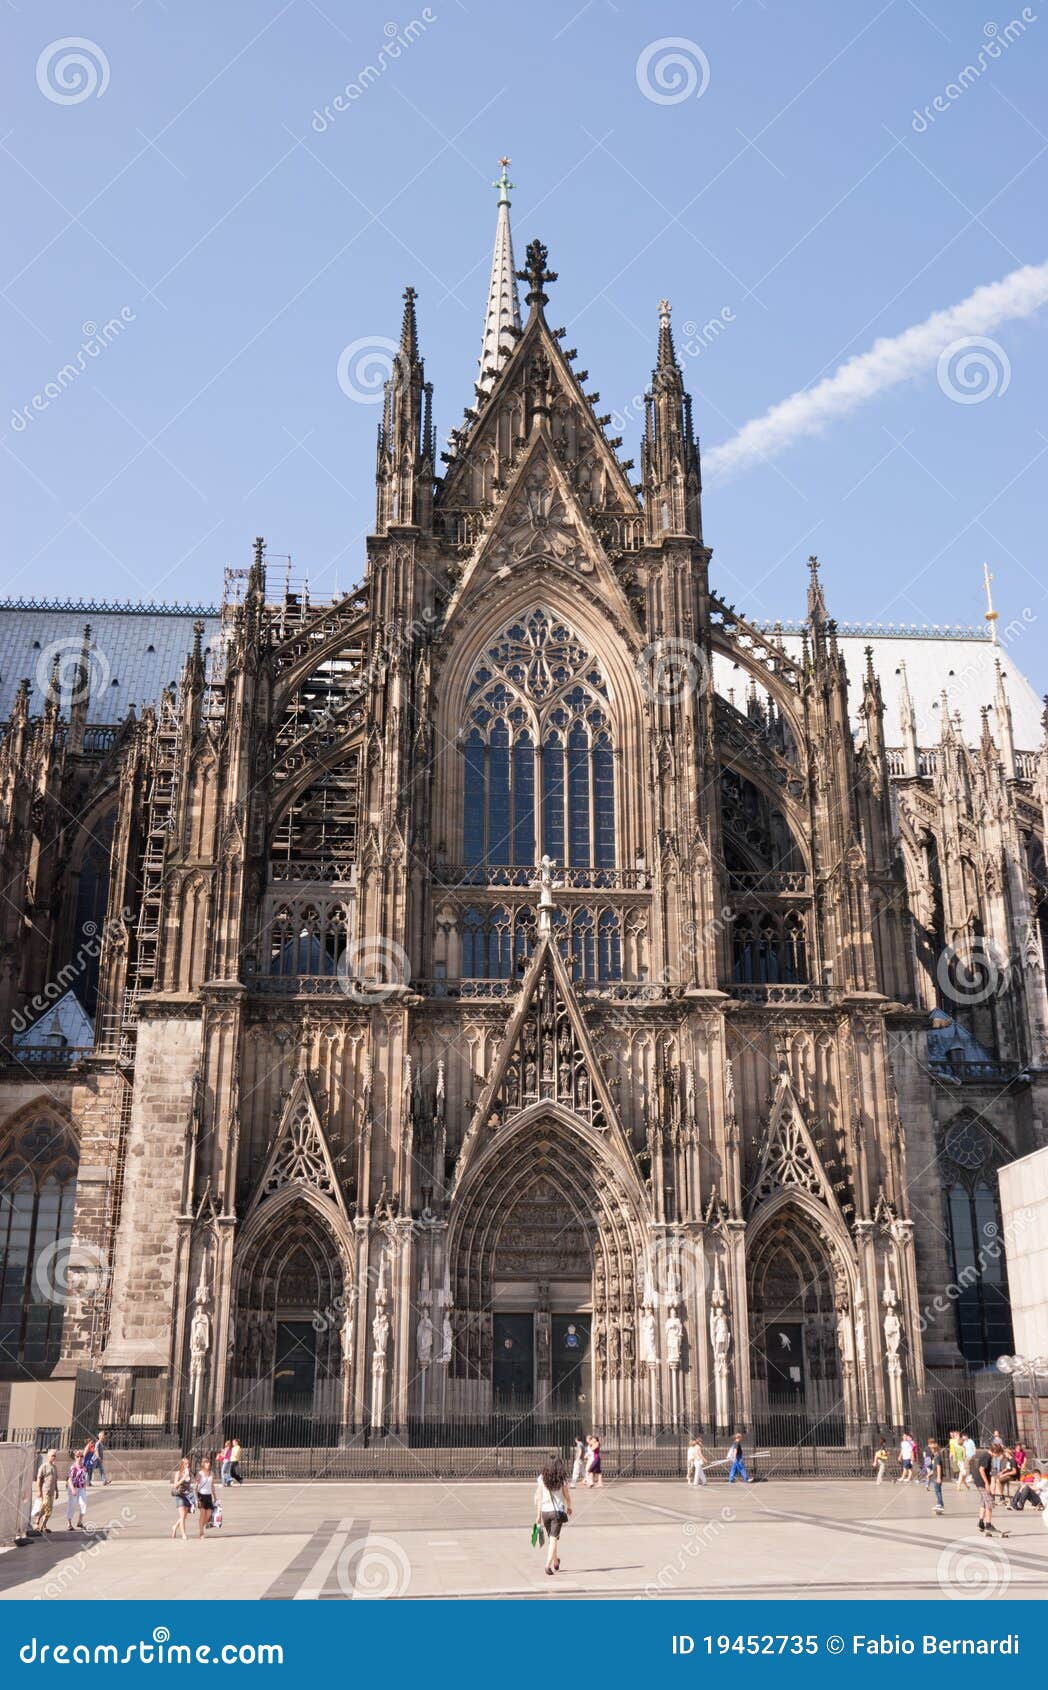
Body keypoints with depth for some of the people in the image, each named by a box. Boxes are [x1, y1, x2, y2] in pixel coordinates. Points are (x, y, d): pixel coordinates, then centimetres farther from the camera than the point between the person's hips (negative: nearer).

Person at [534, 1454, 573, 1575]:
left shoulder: (542, 1478, -4)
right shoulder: (562, 1479, -7)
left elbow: (538, 1498, -4)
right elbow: (567, 1496, 2)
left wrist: (538, 1515, 1)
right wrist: (569, 1507, 22)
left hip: (545, 1511, 2)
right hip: (558, 1511, -2)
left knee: (551, 1538, 21)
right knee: (553, 1539, 0)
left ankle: (556, 1562, 36)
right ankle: (548, 1565, -13)